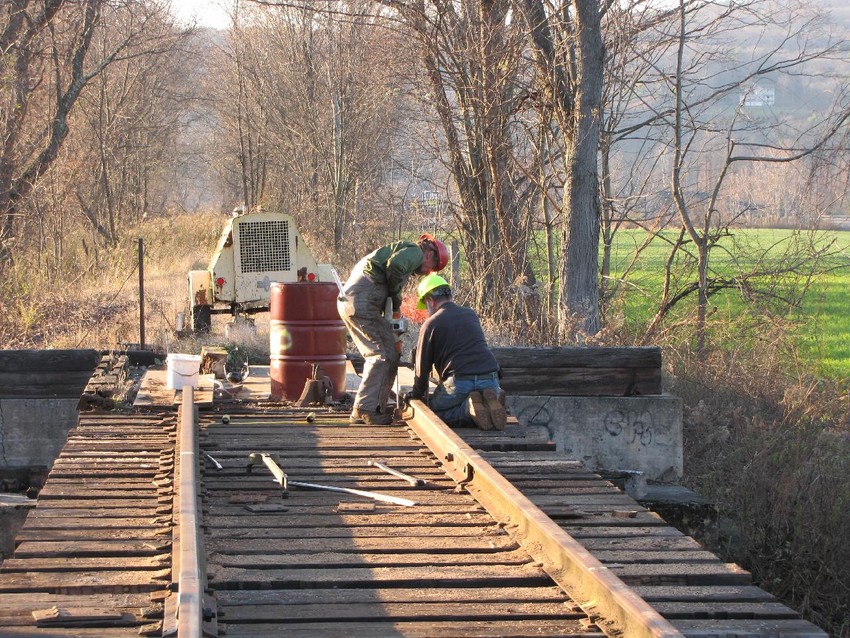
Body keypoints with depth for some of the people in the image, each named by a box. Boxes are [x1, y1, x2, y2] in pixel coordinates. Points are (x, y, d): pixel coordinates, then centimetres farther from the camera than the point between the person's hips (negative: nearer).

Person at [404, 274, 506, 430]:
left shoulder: (431, 324, 2)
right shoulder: (471, 315, 19)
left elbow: (423, 366, 7)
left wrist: (417, 393, 25)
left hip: (459, 382, -4)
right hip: (490, 380, 4)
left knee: (435, 412, 17)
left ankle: (469, 408, -13)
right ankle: (491, 401, -6)